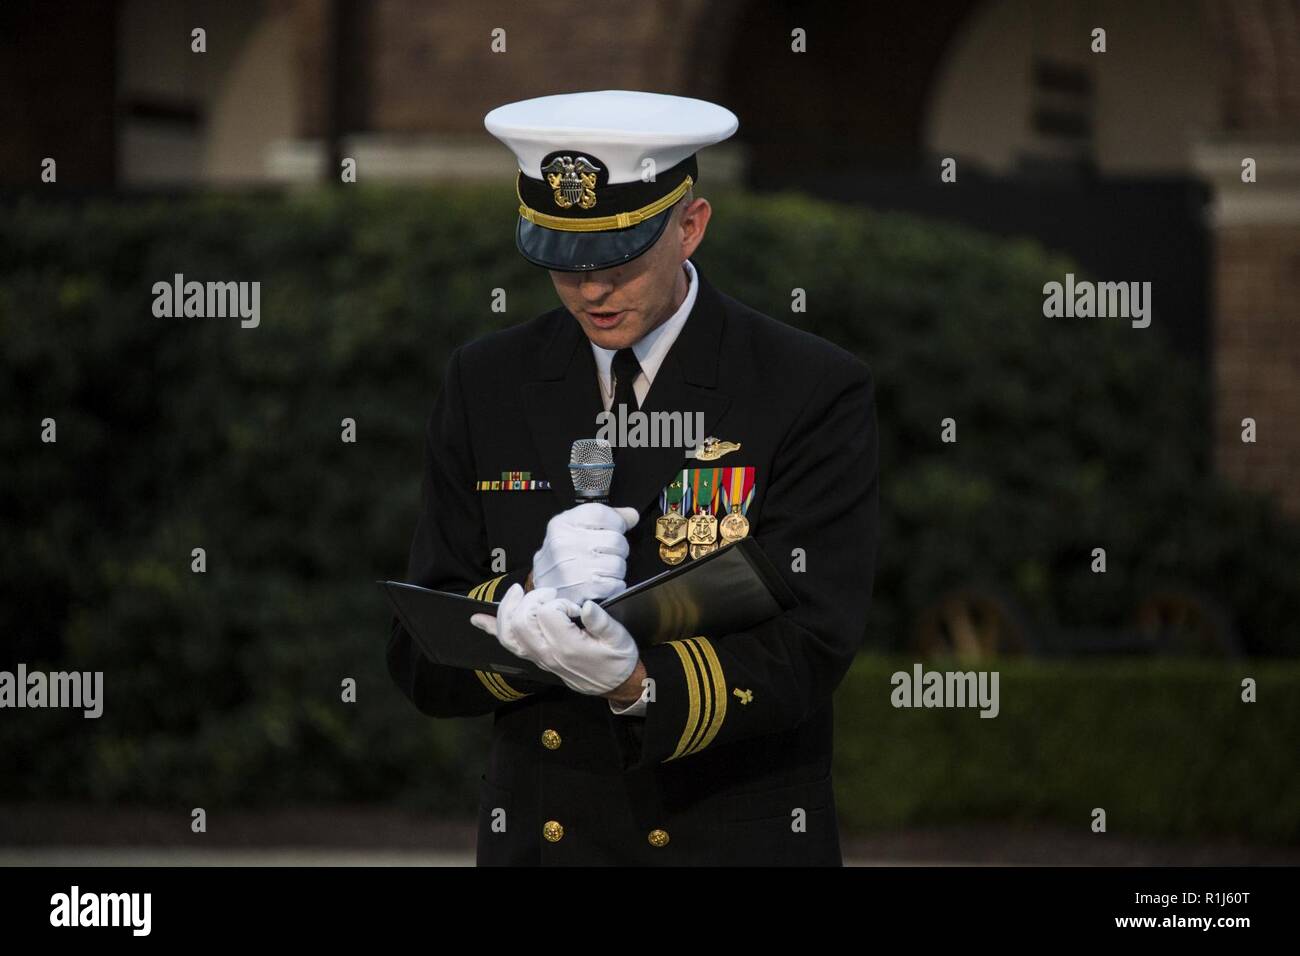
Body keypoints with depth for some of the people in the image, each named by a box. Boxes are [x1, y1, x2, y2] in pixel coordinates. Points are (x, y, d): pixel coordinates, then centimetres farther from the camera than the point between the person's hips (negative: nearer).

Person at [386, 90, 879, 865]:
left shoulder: (817, 392, -8)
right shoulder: (486, 386, 1)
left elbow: (805, 653, -16)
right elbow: (424, 663, -2)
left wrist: (637, 682, -32)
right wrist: (533, 598, -21)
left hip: (740, 842, -2)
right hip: (538, 841, 2)